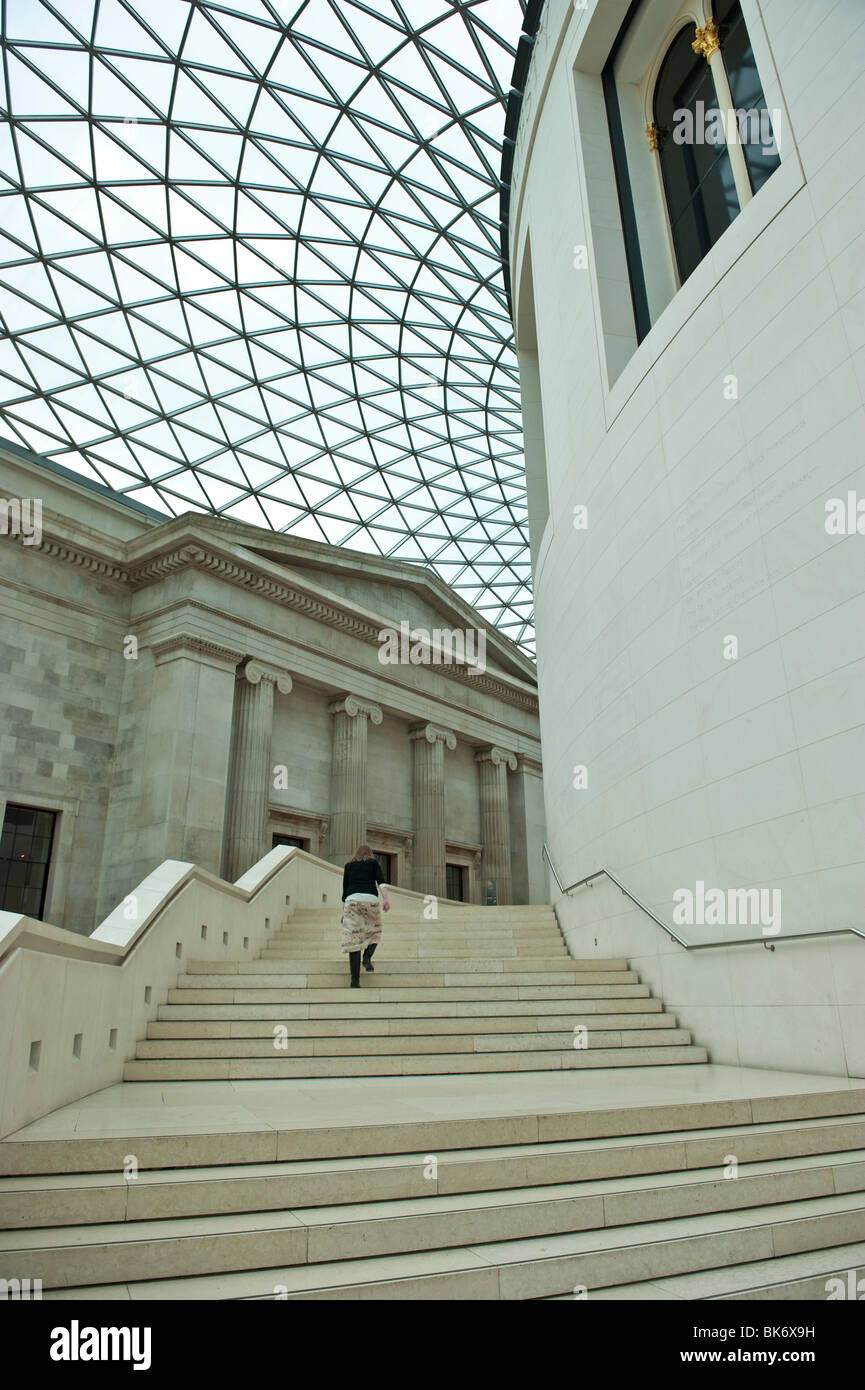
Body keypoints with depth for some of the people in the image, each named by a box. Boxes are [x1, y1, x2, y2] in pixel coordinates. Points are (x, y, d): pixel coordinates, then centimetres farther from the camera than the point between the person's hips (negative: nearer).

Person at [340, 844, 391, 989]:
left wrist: (343, 912, 26)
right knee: (374, 931, 22)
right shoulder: (373, 862, 16)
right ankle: (367, 957, -4)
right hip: (371, 900, -1)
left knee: (353, 938, -2)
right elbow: (381, 880, -2)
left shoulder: (349, 865, 22)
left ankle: (355, 980, -9)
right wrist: (386, 898, -13)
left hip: (352, 901, 1)